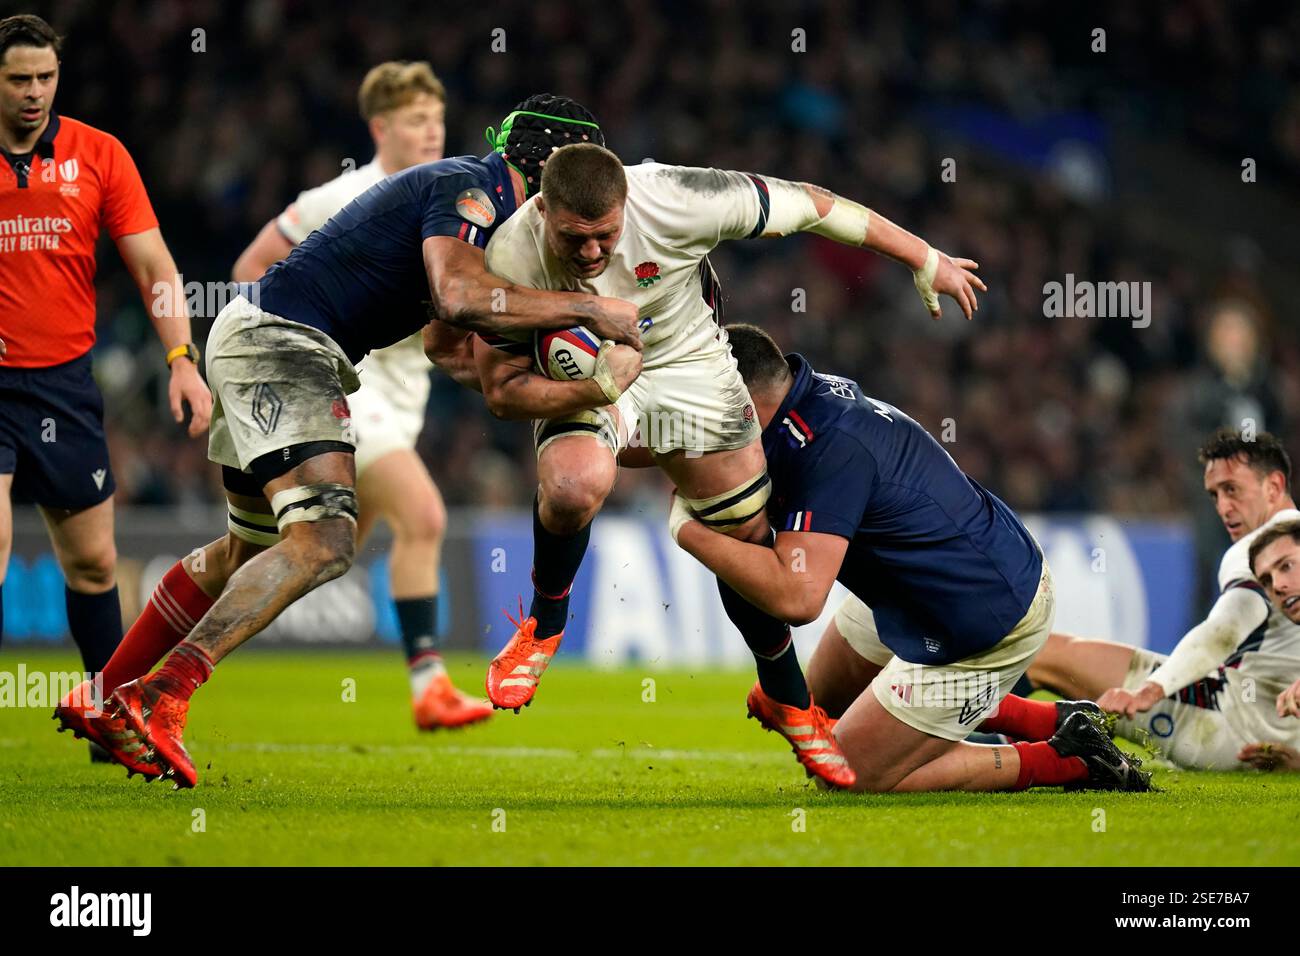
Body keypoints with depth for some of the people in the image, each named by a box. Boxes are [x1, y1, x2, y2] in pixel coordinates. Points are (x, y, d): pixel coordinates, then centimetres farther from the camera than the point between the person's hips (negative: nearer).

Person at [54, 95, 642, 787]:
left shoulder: (480, 193, 18)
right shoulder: (468, 186, -13)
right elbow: (457, 296, -31)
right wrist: (586, 308, -22)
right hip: (279, 340, -11)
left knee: (246, 554, 22)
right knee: (325, 540, -22)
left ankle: (101, 698, 31)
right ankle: (157, 700, -29)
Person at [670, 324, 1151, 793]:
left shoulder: (829, 450, -32)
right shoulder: (821, 390, -4)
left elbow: (796, 597, -39)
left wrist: (688, 530, -32)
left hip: (985, 626, -10)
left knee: (853, 773, 1)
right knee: (828, 699, 26)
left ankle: (1064, 760, 4)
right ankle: (1053, 721, 22)